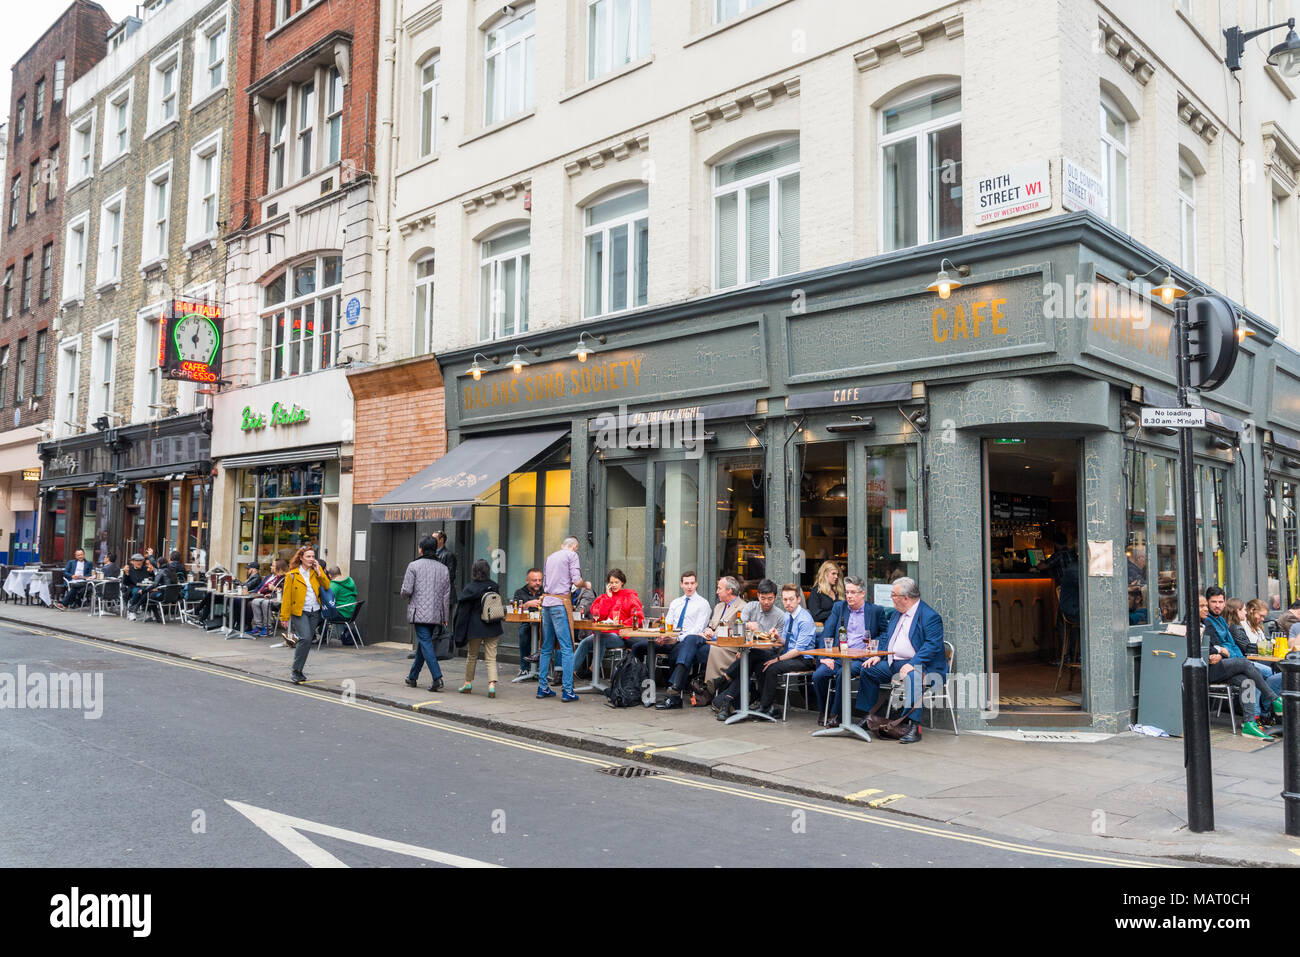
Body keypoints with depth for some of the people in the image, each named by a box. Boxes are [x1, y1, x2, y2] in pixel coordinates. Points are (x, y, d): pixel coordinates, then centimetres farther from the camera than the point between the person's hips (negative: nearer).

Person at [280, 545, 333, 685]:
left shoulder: (316, 572, 9)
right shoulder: (292, 575, -4)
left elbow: (327, 586, 2)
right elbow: (286, 597, -3)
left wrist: (319, 572, -6)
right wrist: (284, 617, -5)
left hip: (315, 612, 5)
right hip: (299, 612, -5)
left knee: (307, 641, 7)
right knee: (305, 638, -19)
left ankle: (298, 671, 20)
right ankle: (295, 671, -9)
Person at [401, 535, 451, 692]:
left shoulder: (414, 566, -4)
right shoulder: (443, 569, 9)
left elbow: (406, 591, -9)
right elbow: (446, 596, 9)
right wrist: (444, 618, 13)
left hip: (420, 613, -5)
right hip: (437, 615, 5)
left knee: (426, 644, -8)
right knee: (422, 645, 16)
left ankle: (437, 678, -21)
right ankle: (412, 678, 27)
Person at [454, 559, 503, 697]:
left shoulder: (469, 589, -10)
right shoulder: (494, 587, -1)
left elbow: (463, 611, -6)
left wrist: (461, 632, 0)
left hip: (475, 628, -2)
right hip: (493, 628, 2)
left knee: (472, 656, 16)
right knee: (491, 658, 2)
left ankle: (468, 683, 27)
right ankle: (492, 684, -13)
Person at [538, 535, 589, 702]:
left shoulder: (549, 557, 20)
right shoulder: (572, 555, 1)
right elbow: (576, 580, -8)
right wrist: (586, 584, 11)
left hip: (546, 602, 7)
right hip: (560, 604, -7)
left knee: (547, 648, 12)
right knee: (567, 648, -5)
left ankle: (542, 688, 14)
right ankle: (568, 691, -7)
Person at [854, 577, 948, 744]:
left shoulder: (930, 616, -12)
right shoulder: (898, 613, 16)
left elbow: (933, 645, -21)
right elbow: (889, 639, 24)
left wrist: (913, 663, -31)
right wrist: (879, 655, 6)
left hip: (918, 665, -9)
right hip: (893, 663, 9)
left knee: (912, 677, -37)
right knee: (868, 669, 0)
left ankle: (914, 726, -34)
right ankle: (868, 716, 8)